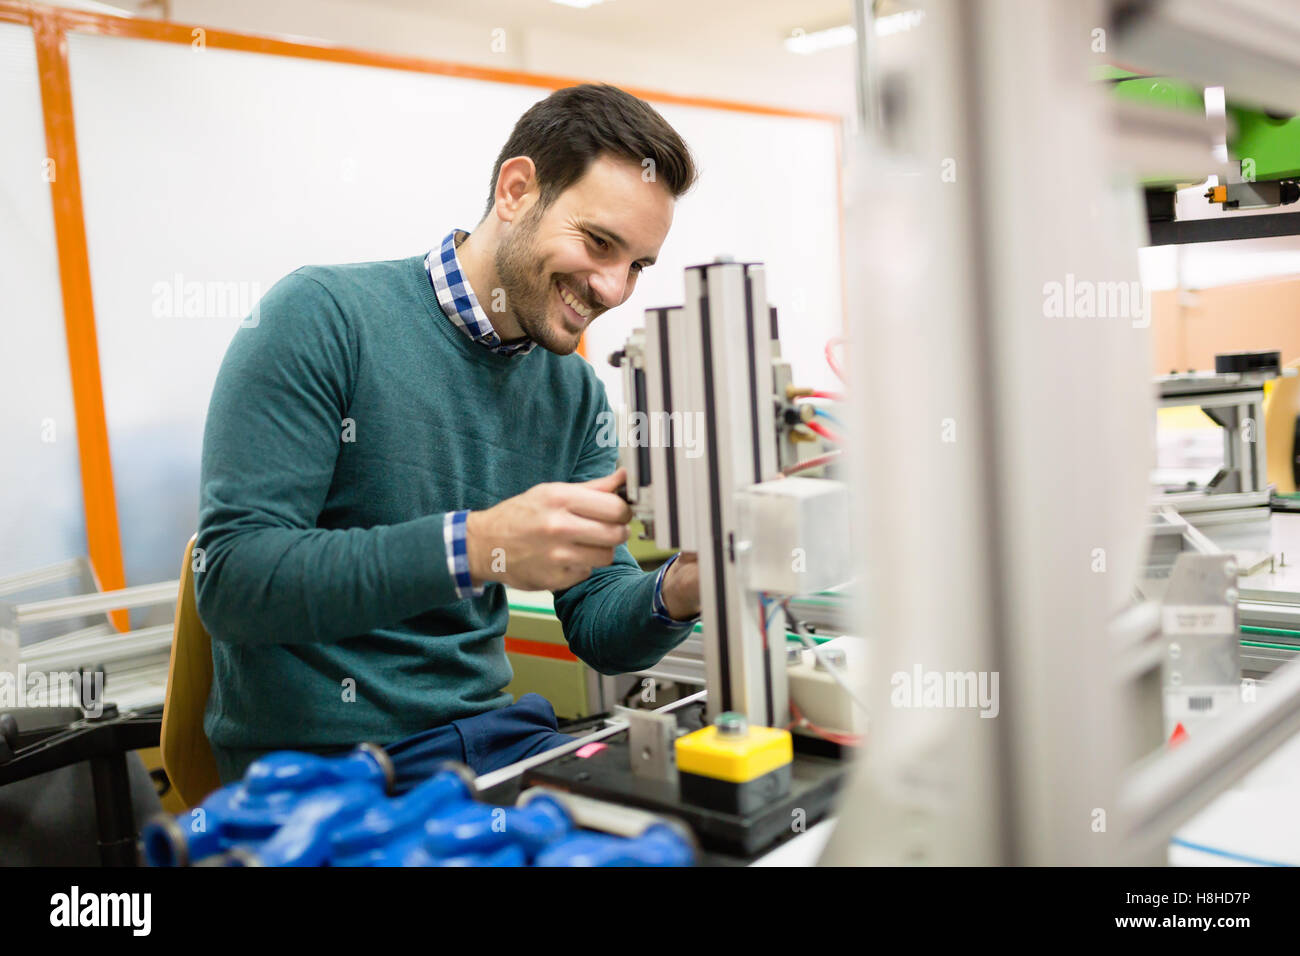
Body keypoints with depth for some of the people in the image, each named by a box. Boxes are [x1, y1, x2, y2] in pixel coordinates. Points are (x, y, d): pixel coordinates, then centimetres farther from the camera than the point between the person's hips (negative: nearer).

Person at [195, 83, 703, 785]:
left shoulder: (575, 393, 7)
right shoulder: (322, 317, -12)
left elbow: (599, 629, 8)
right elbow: (229, 579, -20)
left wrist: (676, 594, -16)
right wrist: (477, 547, -31)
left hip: (491, 734, 6)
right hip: (319, 755, -5)